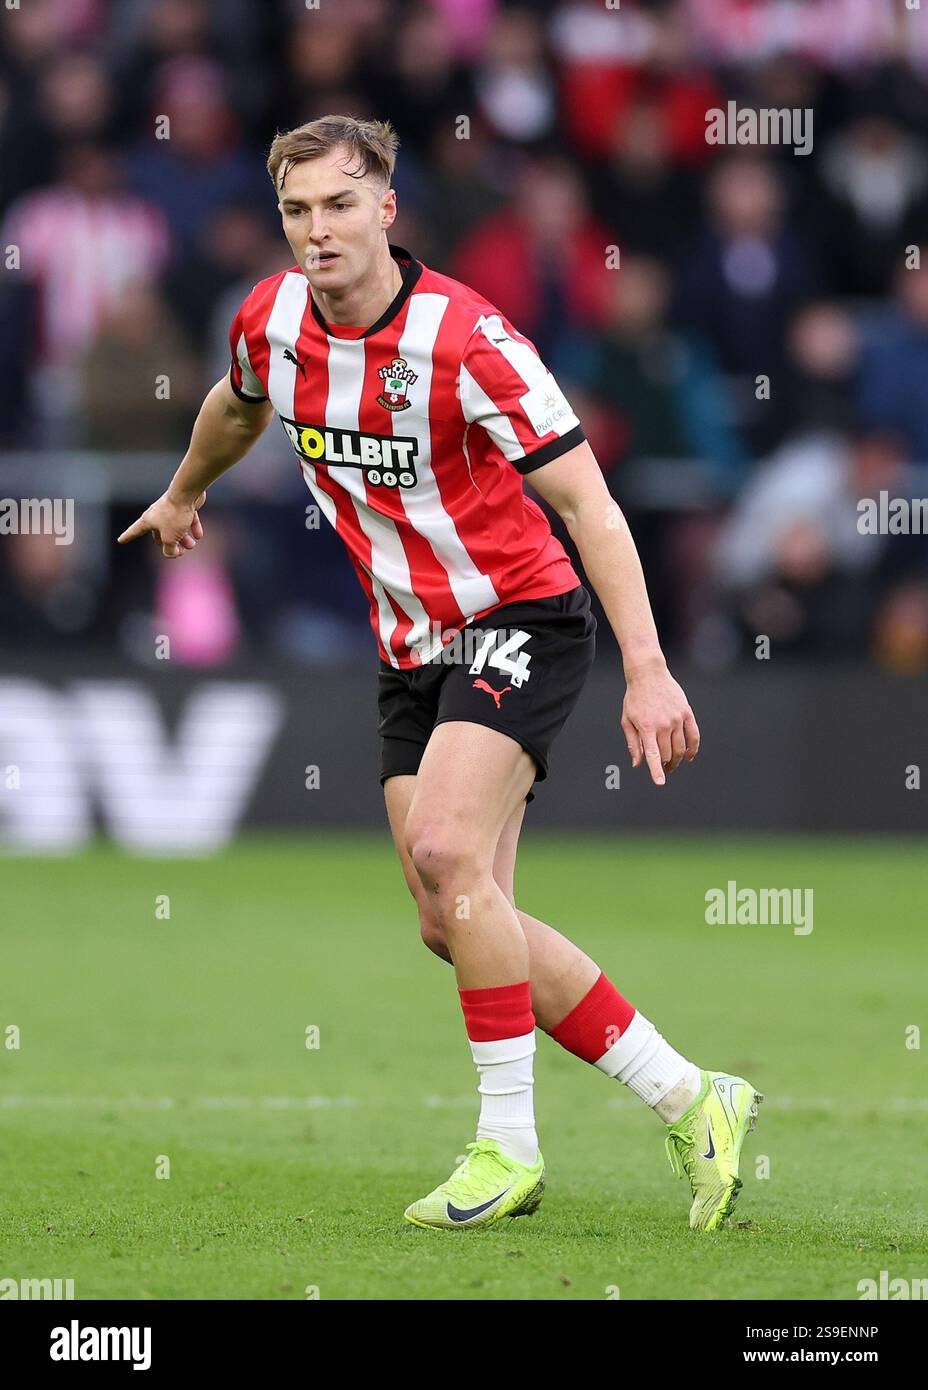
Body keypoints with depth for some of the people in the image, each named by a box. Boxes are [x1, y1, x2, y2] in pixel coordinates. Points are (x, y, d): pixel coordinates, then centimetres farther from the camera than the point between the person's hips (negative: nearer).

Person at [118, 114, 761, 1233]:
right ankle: (690, 1103, 9)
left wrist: (648, 669, -30)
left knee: (445, 852, -27)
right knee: (455, 923, 0)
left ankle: (509, 1145, -17)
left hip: (519, 618, -7)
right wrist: (183, 494, 42)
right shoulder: (272, 320, -3)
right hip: (413, 648, 7)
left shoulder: (464, 338, -23)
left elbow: (587, 501, -22)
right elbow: (237, 406, 23)